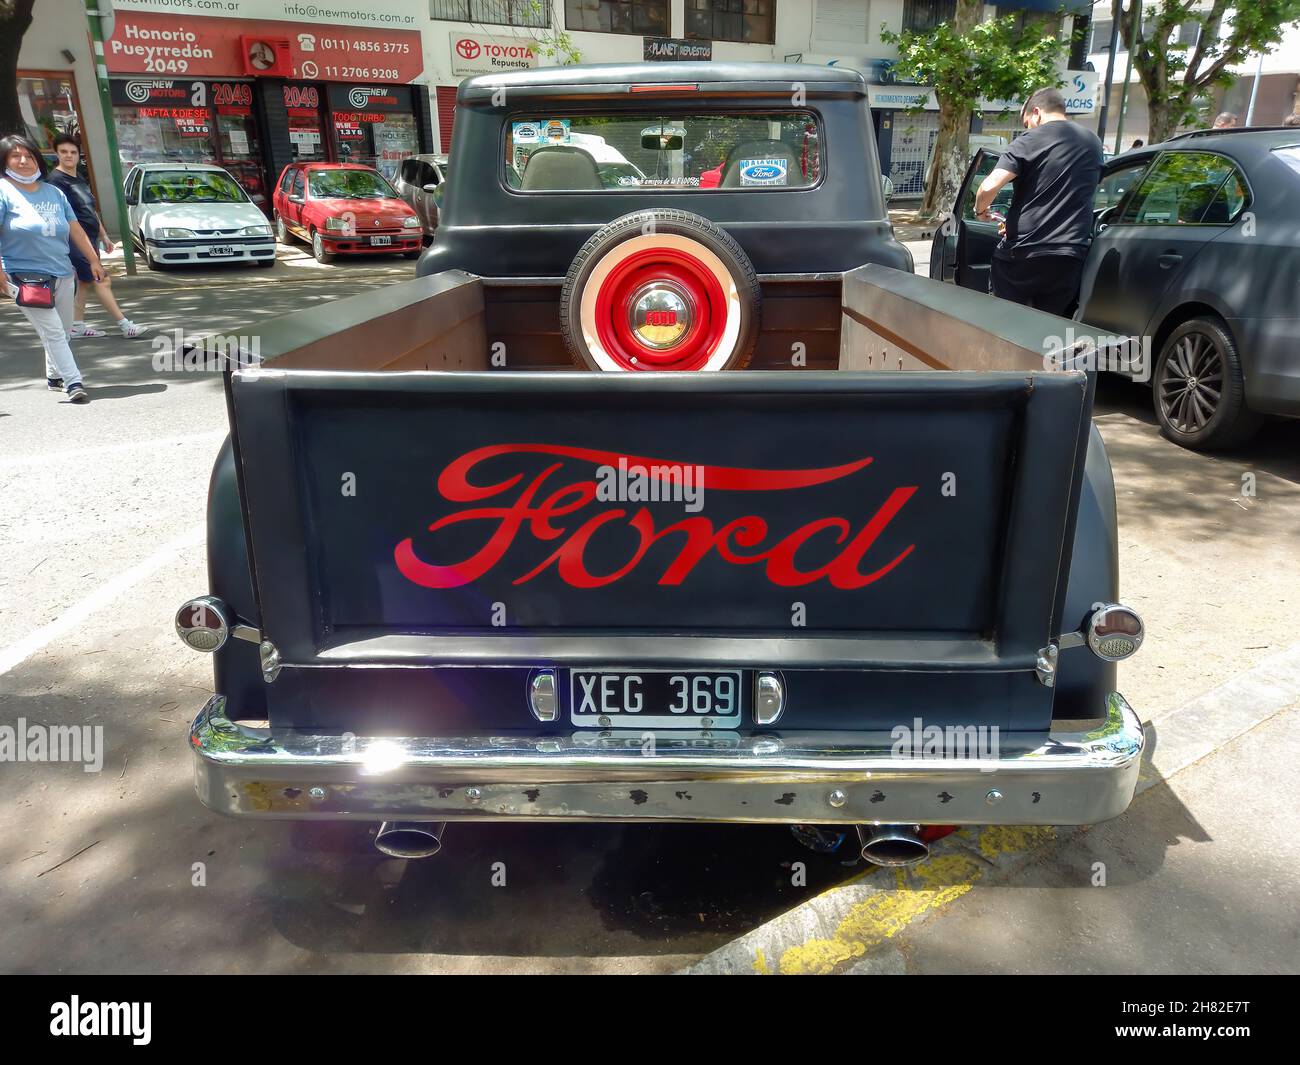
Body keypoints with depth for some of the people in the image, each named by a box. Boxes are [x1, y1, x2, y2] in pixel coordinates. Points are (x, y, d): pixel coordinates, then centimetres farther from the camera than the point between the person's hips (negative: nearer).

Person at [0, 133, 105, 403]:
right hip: (24, 277, -6)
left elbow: (76, 230, 16)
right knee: (52, 331, -14)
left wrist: (94, 261, 12)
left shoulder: (53, 192, 13)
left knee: (61, 330, 13)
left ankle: (54, 377, 30)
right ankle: (73, 383, -16)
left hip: (62, 274, 6)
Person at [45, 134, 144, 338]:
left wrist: (104, 236, 24)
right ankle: (124, 324, -13)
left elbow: (92, 210, 25)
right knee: (101, 281, -12)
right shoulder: (57, 179, -10)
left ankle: (77, 326, 18)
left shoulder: (80, 180, 18)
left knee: (83, 282, 12)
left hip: (90, 238, 9)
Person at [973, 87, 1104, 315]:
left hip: (1022, 254, -4)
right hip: (1070, 259, 5)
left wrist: (980, 211, 4)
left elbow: (989, 187, -16)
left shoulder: (1029, 141, -4)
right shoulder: (1093, 143, 15)